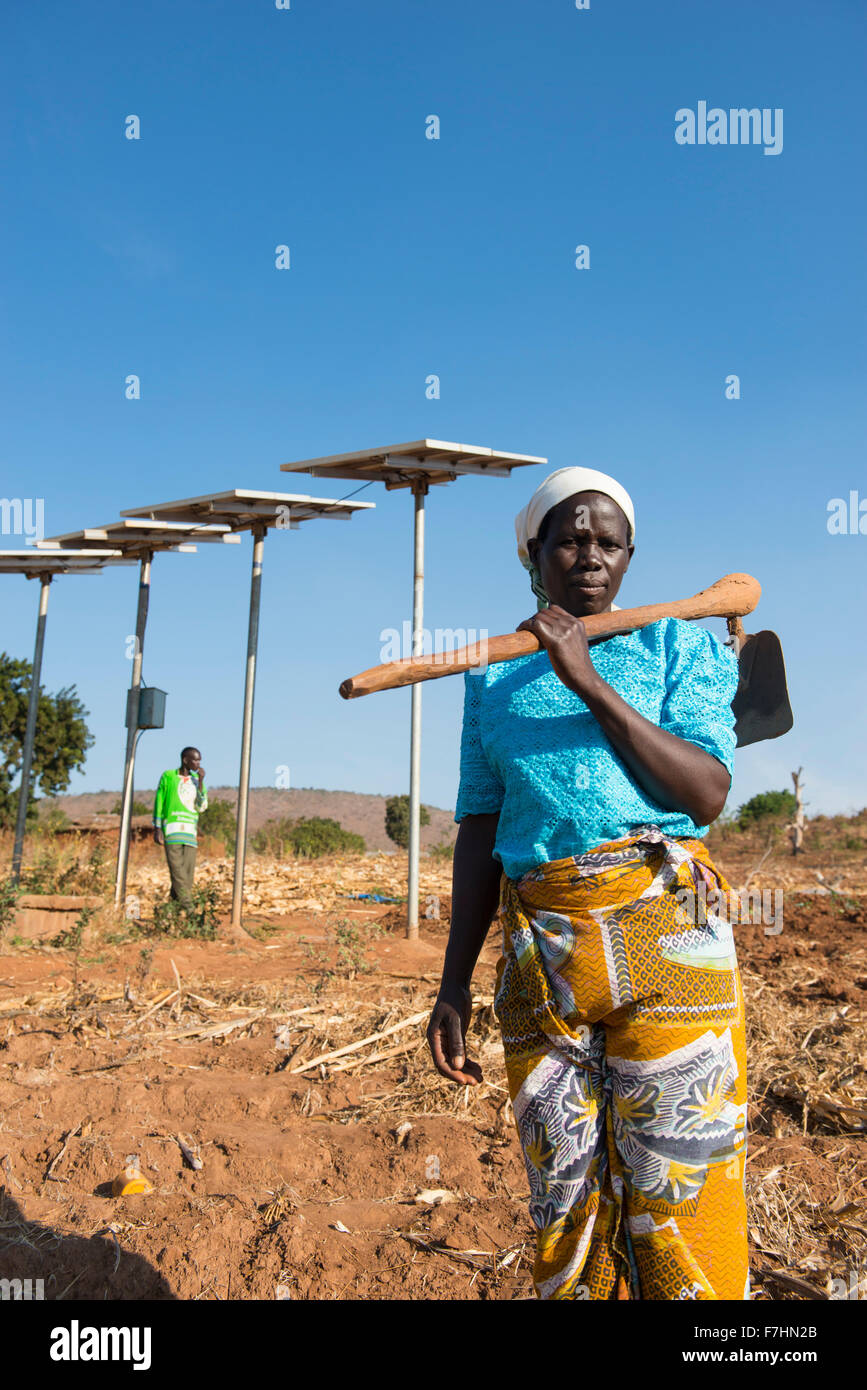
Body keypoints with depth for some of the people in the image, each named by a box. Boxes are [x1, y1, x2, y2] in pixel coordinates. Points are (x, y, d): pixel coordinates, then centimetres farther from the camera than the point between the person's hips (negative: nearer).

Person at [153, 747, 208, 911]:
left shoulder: (196, 780, 14)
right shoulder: (168, 776, 3)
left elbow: (202, 807, 4)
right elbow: (159, 803, 4)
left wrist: (200, 782, -2)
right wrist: (157, 829, -2)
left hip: (190, 830, 4)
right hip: (172, 828, -4)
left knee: (188, 870, -4)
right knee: (177, 869, -12)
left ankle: (175, 899, 1)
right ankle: (187, 906, -16)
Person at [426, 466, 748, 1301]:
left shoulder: (677, 644, 7)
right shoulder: (493, 676, 13)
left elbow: (707, 794, -7)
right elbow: (480, 831, 10)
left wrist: (588, 681, -13)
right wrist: (455, 983, 4)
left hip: (663, 929, -2)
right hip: (536, 949, 2)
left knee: (675, 1201, 3)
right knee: (565, 1202, 11)